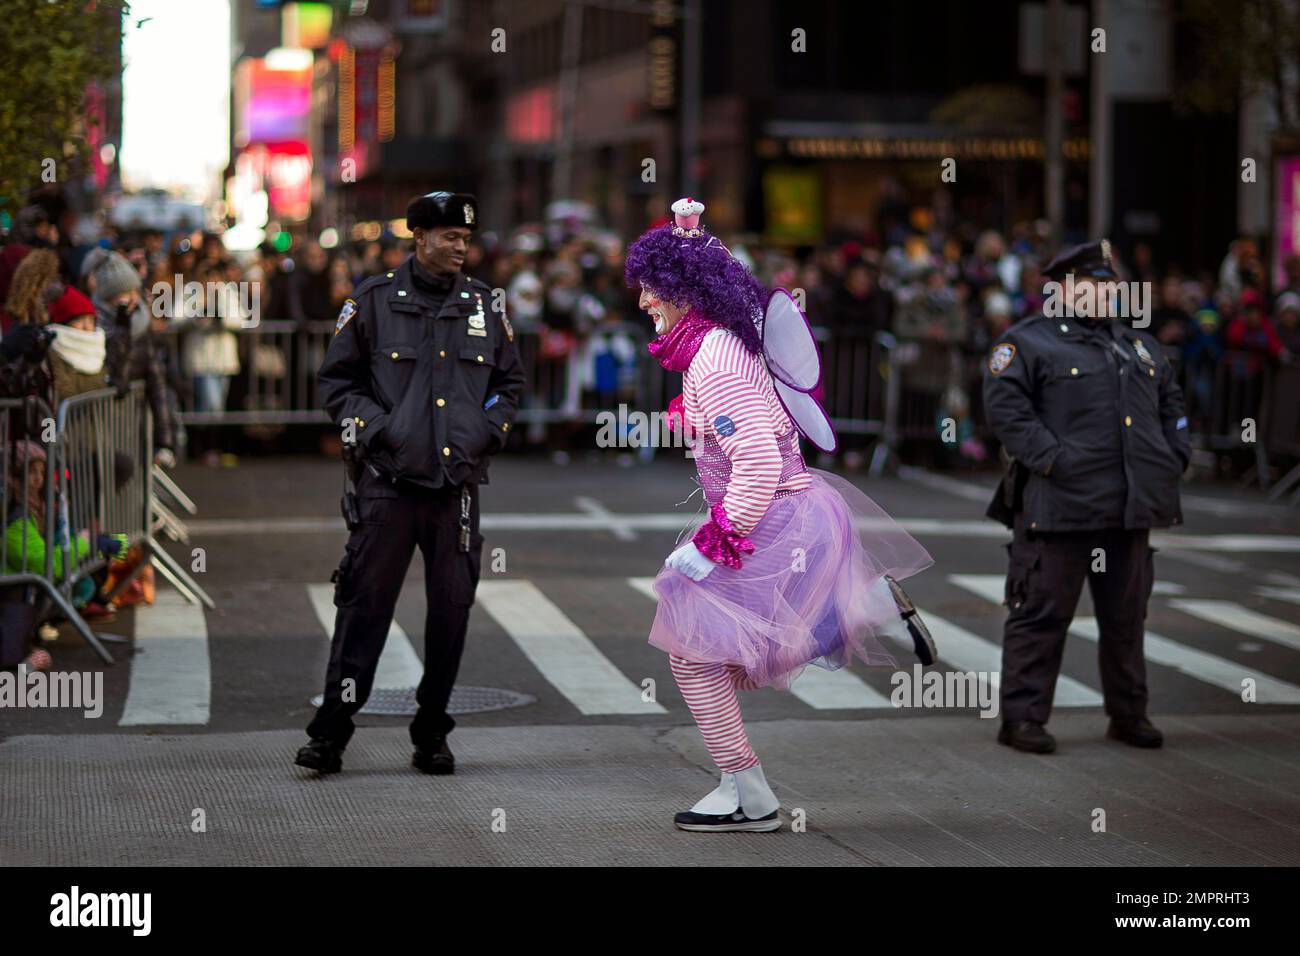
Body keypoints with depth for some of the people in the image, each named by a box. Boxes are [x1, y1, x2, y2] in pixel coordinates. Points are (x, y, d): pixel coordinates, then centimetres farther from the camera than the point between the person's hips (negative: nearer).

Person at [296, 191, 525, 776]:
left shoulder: (484, 305, 11)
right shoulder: (375, 301, 2)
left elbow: (509, 381, 22)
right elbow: (337, 379, 7)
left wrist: (489, 431, 6)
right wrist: (372, 428, -6)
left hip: (457, 486, 3)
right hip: (389, 483, -3)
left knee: (451, 609, 5)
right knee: (365, 603, -5)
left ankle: (432, 735, 16)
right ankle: (330, 732, 1)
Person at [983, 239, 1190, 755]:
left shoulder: (1139, 345, 20)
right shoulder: (1027, 342, -2)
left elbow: (1171, 403, 28)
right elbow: (1005, 404, -13)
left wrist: (1175, 457, 13)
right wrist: (1048, 458, -21)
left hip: (1128, 509, 6)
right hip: (1059, 505, -6)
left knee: (1126, 614, 13)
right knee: (1042, 613, -4)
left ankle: (1128, 713, 25)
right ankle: (1022, 716, 2)